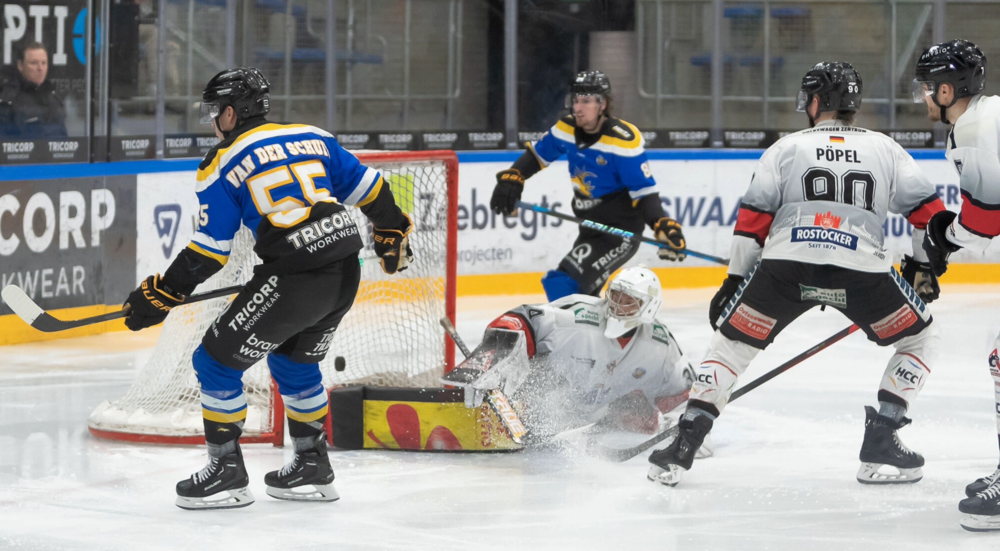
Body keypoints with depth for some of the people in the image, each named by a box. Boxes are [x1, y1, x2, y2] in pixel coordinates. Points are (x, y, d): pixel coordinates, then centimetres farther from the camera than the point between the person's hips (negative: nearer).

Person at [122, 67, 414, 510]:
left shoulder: (223, 164, 1)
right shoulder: (311, 137, 17)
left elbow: (208, 253, -1)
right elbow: (368, 187, 22)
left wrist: (159, 296, 7)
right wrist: (392, 232, 38)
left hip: (292, 281, -7)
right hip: (346, 274, 7)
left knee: (217, 359, 7)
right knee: (293, 362, 29)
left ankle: (226, 473, 10)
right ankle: (312, 468, 32)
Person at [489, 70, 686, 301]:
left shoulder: (623, 140, -22)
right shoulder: (567, 128, -2)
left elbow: (644, 191, -21)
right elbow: (538, 154, 14)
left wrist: (663, 226, -35)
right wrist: (511, 179, -2)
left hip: (621, 230, -9)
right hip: (591, 227, 9)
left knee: (563, 284, -21)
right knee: (580, 291, 20)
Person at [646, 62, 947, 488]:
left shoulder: (786, 148, 21)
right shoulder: (886, 149, 23)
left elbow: (753, 217, 13)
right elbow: (928, 211, 18)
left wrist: (734, 280, 18)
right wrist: (922, 266, 33)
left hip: (785, 263, 0)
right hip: (862, 269, 0)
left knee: (731, 342, 19)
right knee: (918, 337, 22)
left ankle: (683, 445, 8)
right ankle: (881, 442, 11)